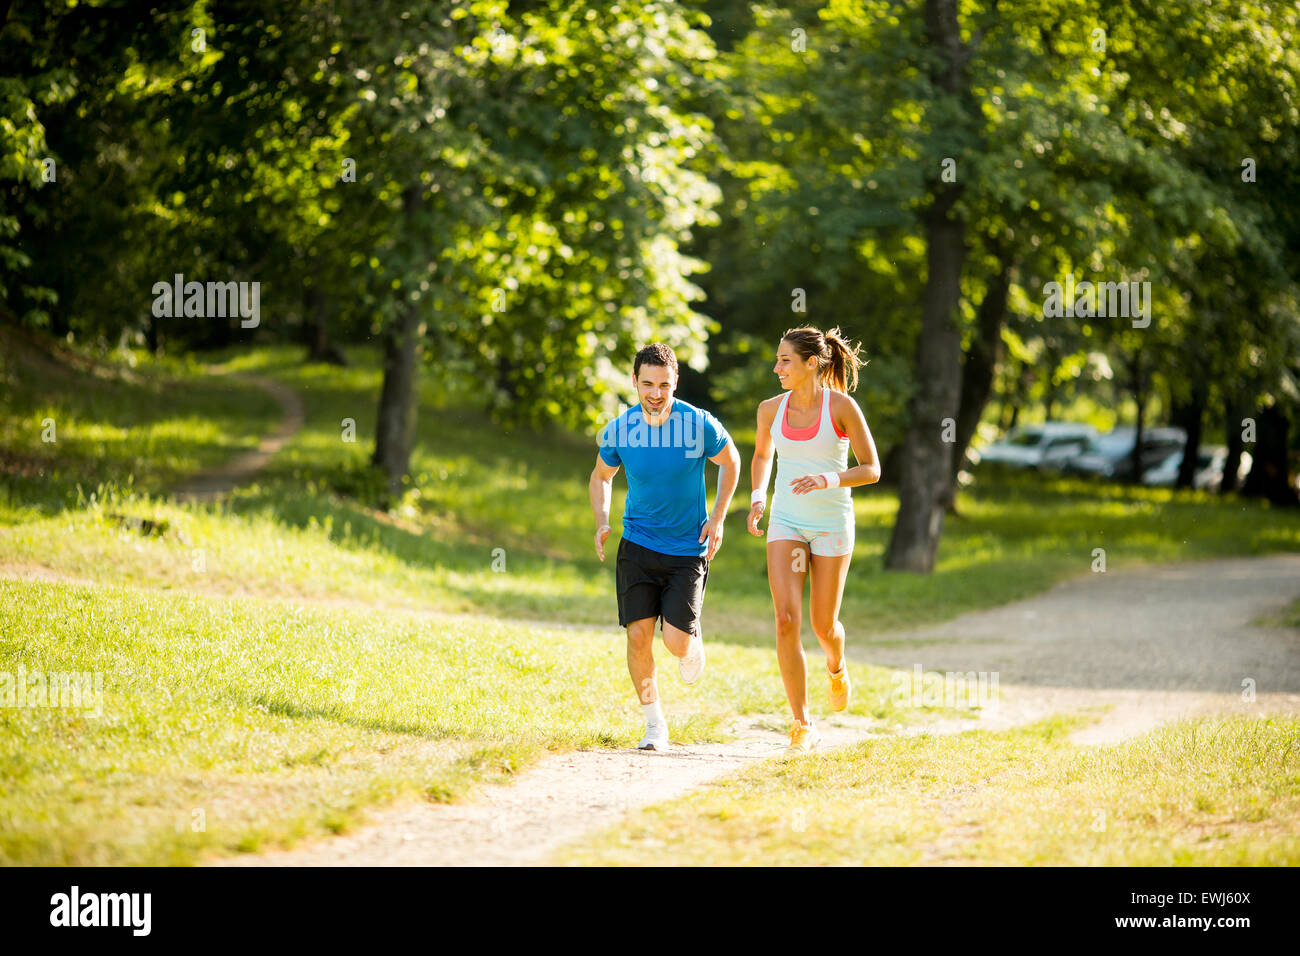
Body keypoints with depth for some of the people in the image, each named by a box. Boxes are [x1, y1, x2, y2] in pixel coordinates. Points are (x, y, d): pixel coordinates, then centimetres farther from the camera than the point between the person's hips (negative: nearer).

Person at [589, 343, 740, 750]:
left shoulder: (700, 425, -12)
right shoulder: (619, 430, -7)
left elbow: (731, 461, 7)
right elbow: (601, 475, 12)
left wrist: (717, 518, 0)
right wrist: (602, 523, -3)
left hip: (689, 546, -2)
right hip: (637, 544, 2)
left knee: (676, 641, -11)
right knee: (638, 635, -8)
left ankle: (693, 642, 28)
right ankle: (655, 725, 8)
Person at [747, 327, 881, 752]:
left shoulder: (841, 406, -11)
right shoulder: (771, 409, 0)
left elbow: (871, 469, -7)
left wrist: (828, 479, -24)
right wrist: (757, 498, 3)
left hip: (831, 524, -2)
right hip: (786, 524, 2)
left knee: (824, 625, 6)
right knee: (786, 621, -13)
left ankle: (836, 667, 45)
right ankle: (803, 724, -6)